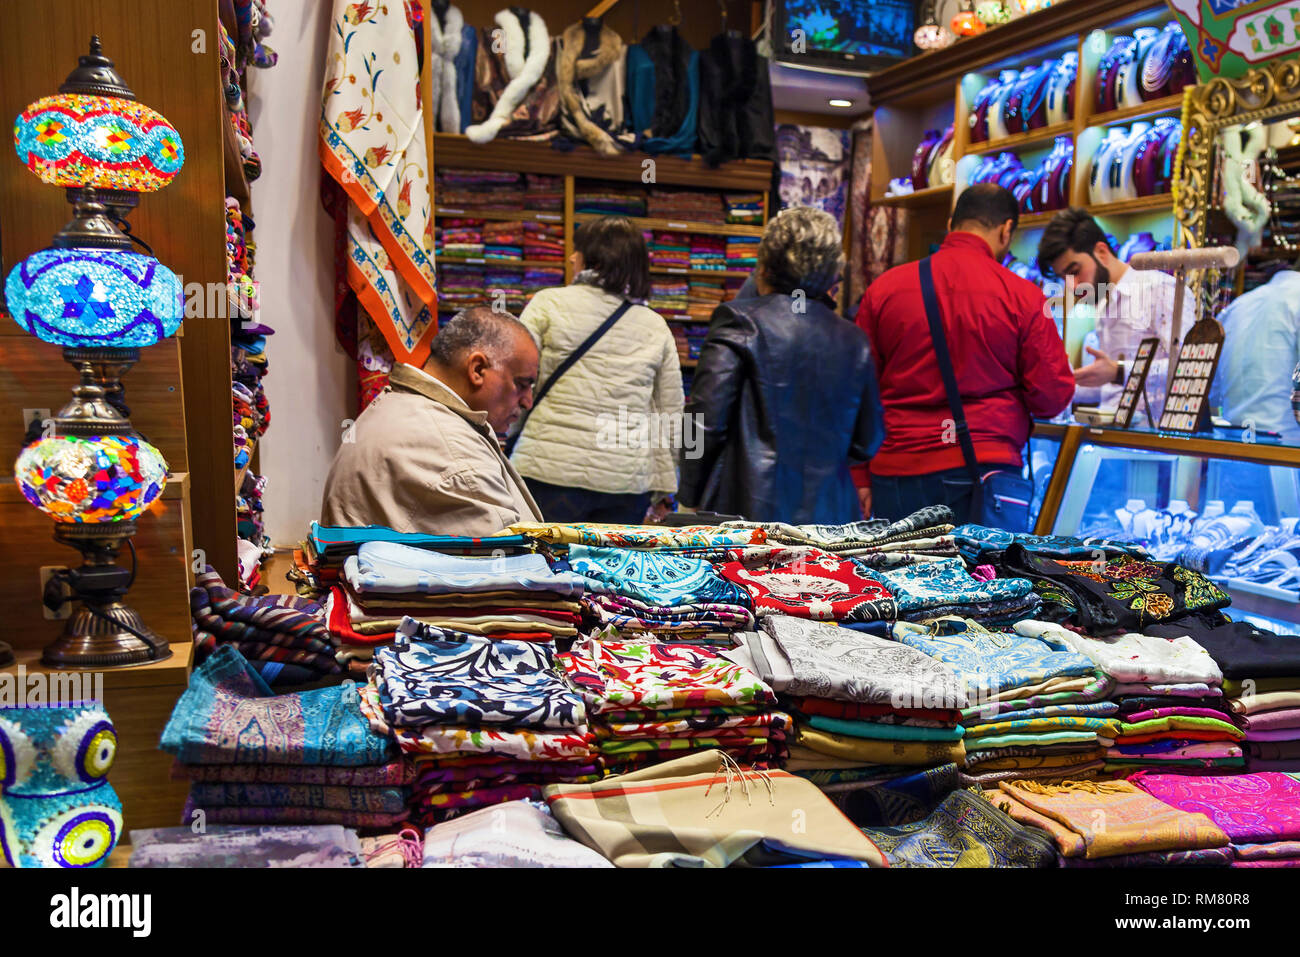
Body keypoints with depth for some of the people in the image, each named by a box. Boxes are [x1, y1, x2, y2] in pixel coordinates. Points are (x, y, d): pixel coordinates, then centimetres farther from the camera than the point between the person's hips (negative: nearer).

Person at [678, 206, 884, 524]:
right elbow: (867, 444, 11)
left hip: (748, 509, -4)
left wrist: (691, 500, 0)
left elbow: (706, 419, -11)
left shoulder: (739, 321, -7)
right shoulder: (854, 341, 7)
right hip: (827, 515, 5)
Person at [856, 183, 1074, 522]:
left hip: (897, 472, 2)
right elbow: (1052, 397, -1)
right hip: (985, 472, -2)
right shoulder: (1024, 296, -2)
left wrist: (860, 477, 11)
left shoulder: (884, 288, 4)